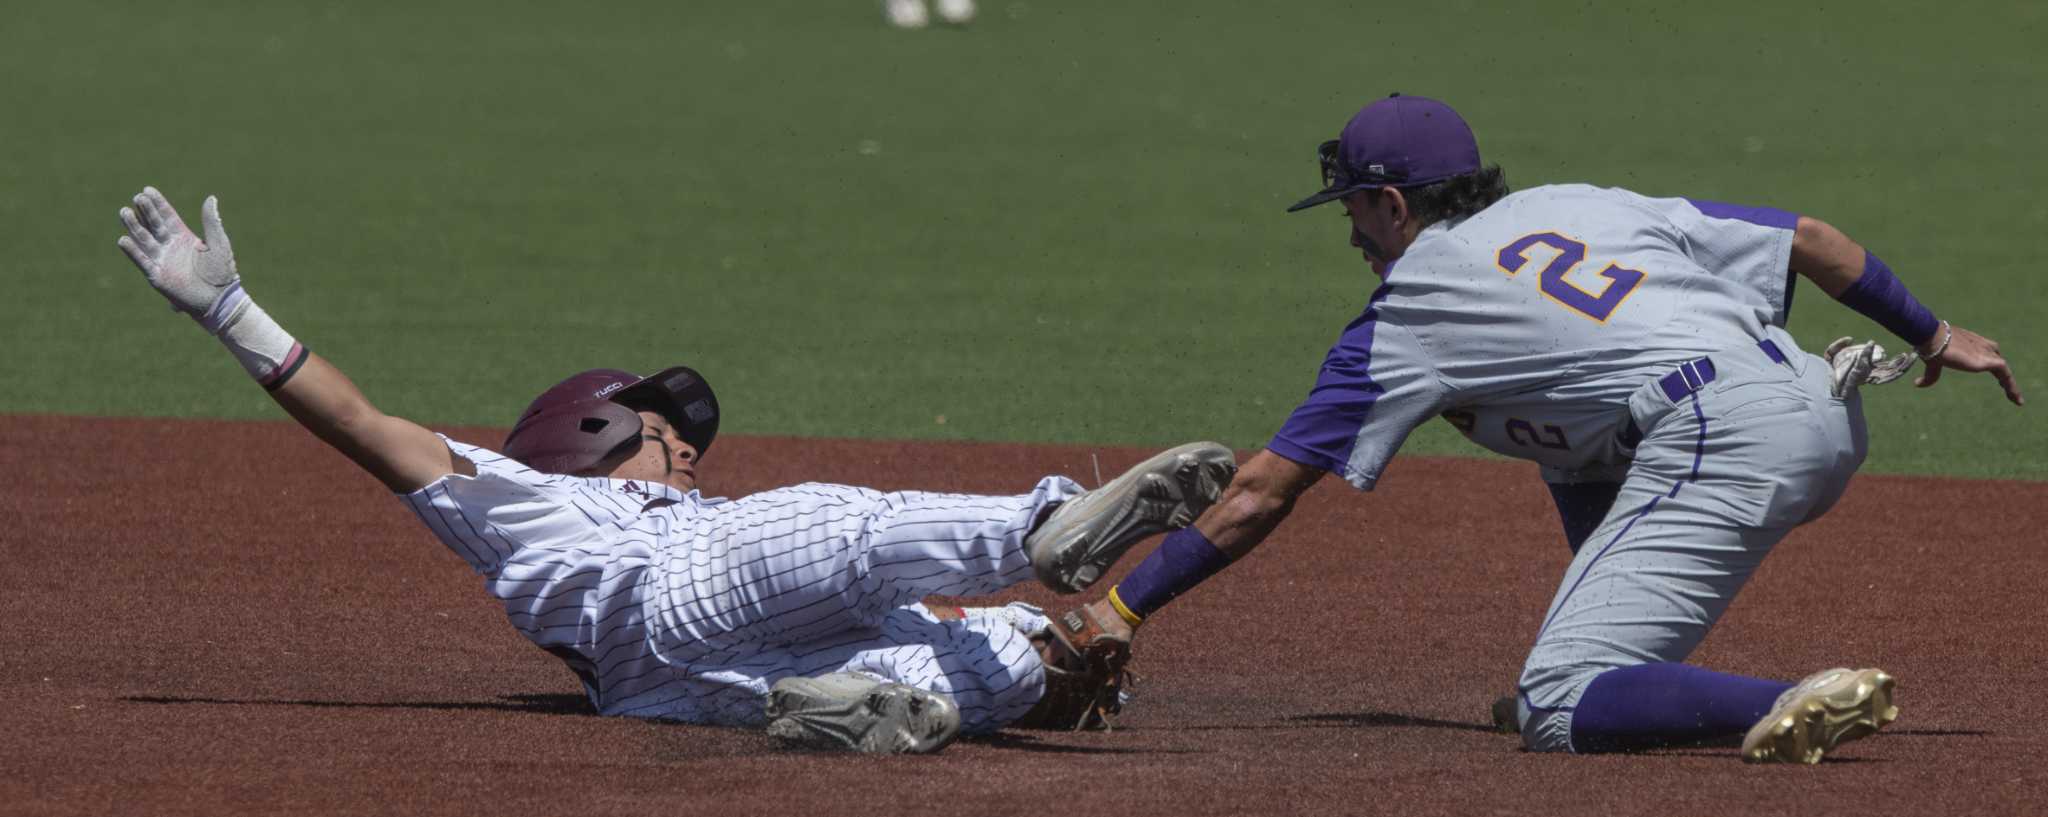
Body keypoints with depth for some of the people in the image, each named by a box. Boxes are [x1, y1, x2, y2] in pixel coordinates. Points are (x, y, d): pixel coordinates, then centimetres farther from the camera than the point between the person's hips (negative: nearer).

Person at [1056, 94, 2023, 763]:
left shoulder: (1408, 313, 12)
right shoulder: (1582, 205, 27)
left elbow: (1260, 494, 12)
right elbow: (1810, 238, 22)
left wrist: (1122, 608, 16)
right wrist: (1933, 334, 33)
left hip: (1721, 450, -8)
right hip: (1820, 415, 8)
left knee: (1556, 712, -7)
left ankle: (1790, 710, -27)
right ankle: (1629, 666, 25)